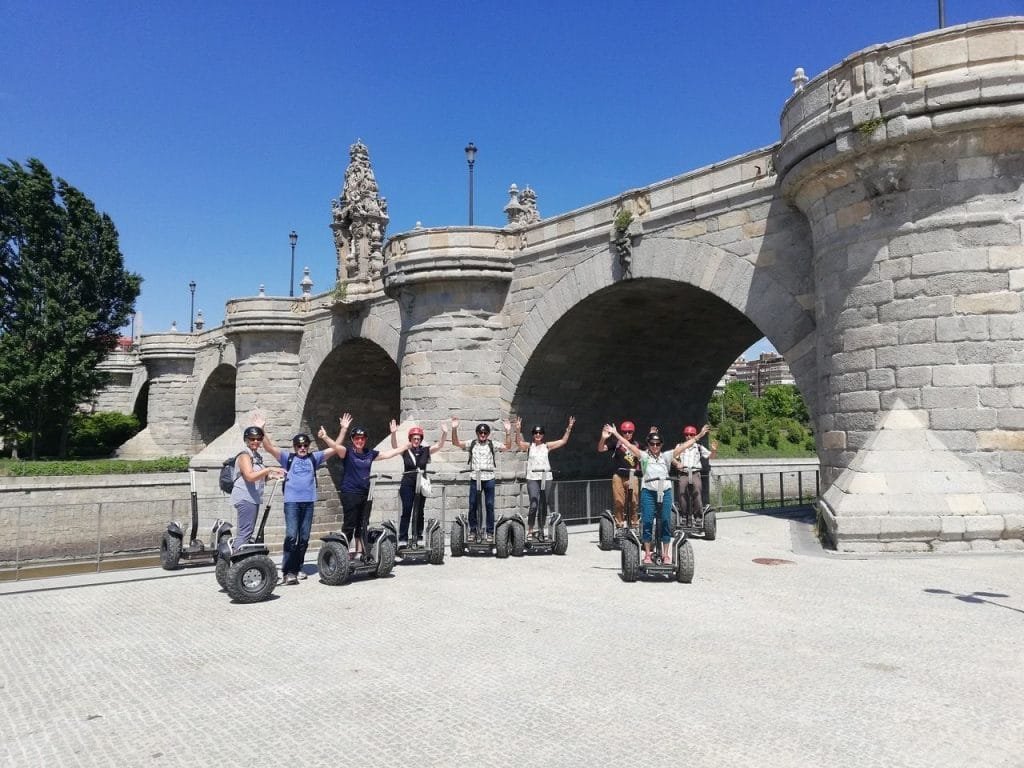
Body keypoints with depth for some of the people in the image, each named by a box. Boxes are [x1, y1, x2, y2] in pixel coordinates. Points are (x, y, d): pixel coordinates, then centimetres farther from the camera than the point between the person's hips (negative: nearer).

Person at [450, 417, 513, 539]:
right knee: (473, 505, 5)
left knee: (490, 505, 3)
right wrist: (454, 429, -16)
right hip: (475, 478, 1)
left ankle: (490, 531, 11)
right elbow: (456, 443, -2)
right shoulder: (471, 444, 8)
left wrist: (508, 432, -18)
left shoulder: (492, 445, 6)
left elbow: (508, 447, -6)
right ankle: (473, 530, 15)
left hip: (489, 478, -1)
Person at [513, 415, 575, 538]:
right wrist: (518, 430, -28)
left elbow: (563, 441, 7)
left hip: (545, 478, 3)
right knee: (534, 505, -15)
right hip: (532, 478, -3)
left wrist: (569, 428, -2)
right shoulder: (529, 446, 4)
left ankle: (541, 530, 20)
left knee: (543, 506, 8)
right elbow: (518, 442, -15)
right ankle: (529, 530, -5)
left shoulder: (547, 446, 10)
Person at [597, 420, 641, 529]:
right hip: (619, 475, -2)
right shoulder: (616, 442, 0)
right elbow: (601, 449, -8)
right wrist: (603, 438, -29)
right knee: (619, 501, -4)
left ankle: (633, 523, 15)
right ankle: (619, 523, 8)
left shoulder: (636, 444, 10)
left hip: (632, 476, 2)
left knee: (633, 501, 1)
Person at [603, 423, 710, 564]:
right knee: (647, 522, 0)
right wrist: (615, 434, -10)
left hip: (665, 492, 2)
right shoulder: (644, 456, 5)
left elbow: (683, 446, 4)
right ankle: (647, 554, 10)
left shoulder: (666, 457, 9)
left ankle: (666, 554, 14)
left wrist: (699, 436, -1)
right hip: (648, 492, -2)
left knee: (666, 522, 3)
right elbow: (629, 445, -3)